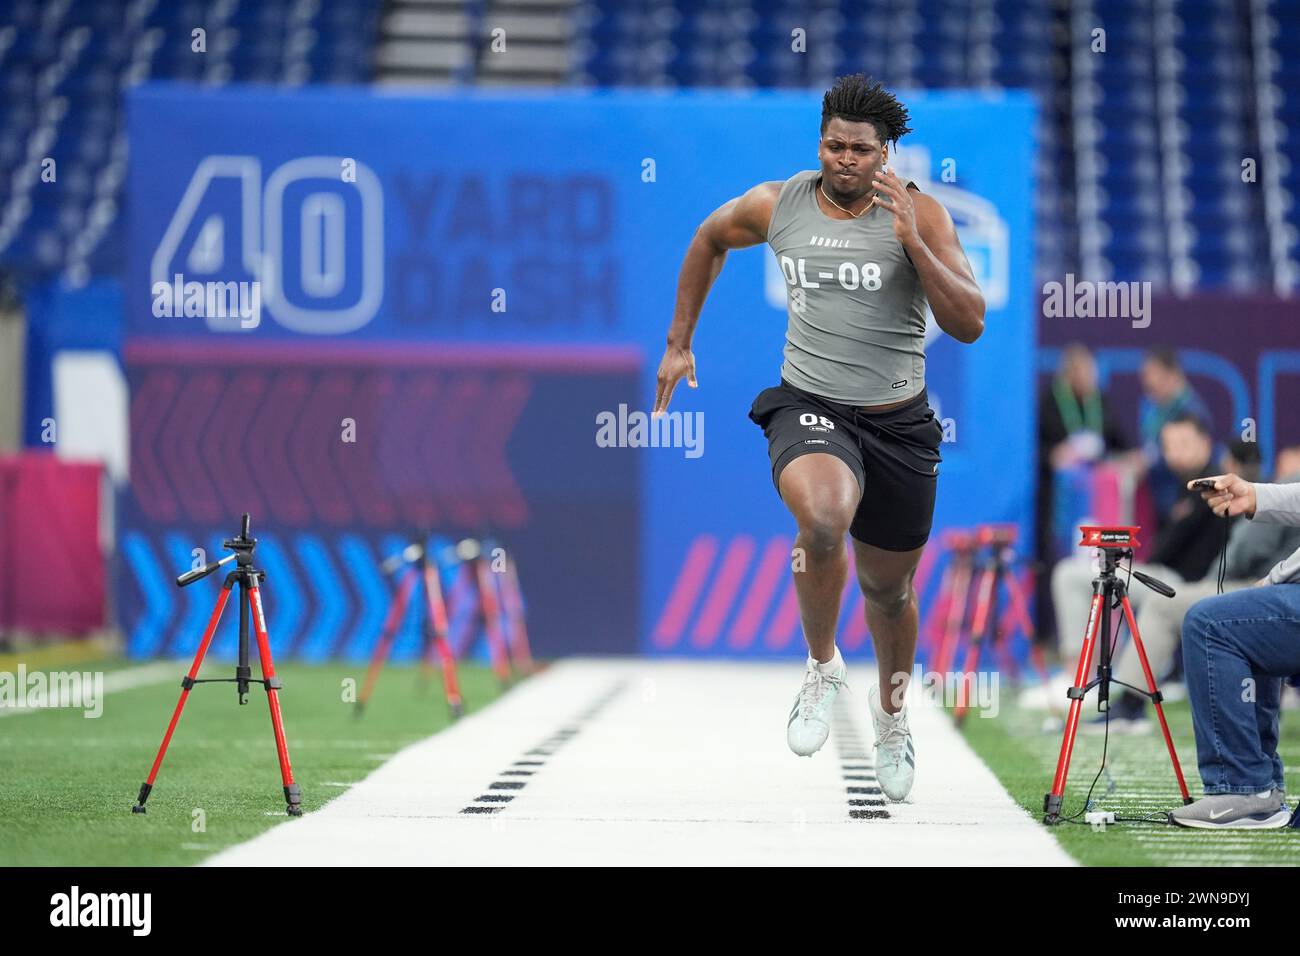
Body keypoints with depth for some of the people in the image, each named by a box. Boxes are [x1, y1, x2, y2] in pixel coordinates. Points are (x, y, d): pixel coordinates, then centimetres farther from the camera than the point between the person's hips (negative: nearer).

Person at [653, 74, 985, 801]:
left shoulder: (919, 213, -10)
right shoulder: (776, 205, -4)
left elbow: (969, 325, -16)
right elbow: (710, 239, 18)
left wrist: (912, 243, -28)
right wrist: (680, 342, 19)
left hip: (898, 422, 1)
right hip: (809, 407, -1)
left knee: (888, 588, 16)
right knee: (823, 519, -35)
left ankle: (892, 713, 48)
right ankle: (823, 668, -8)